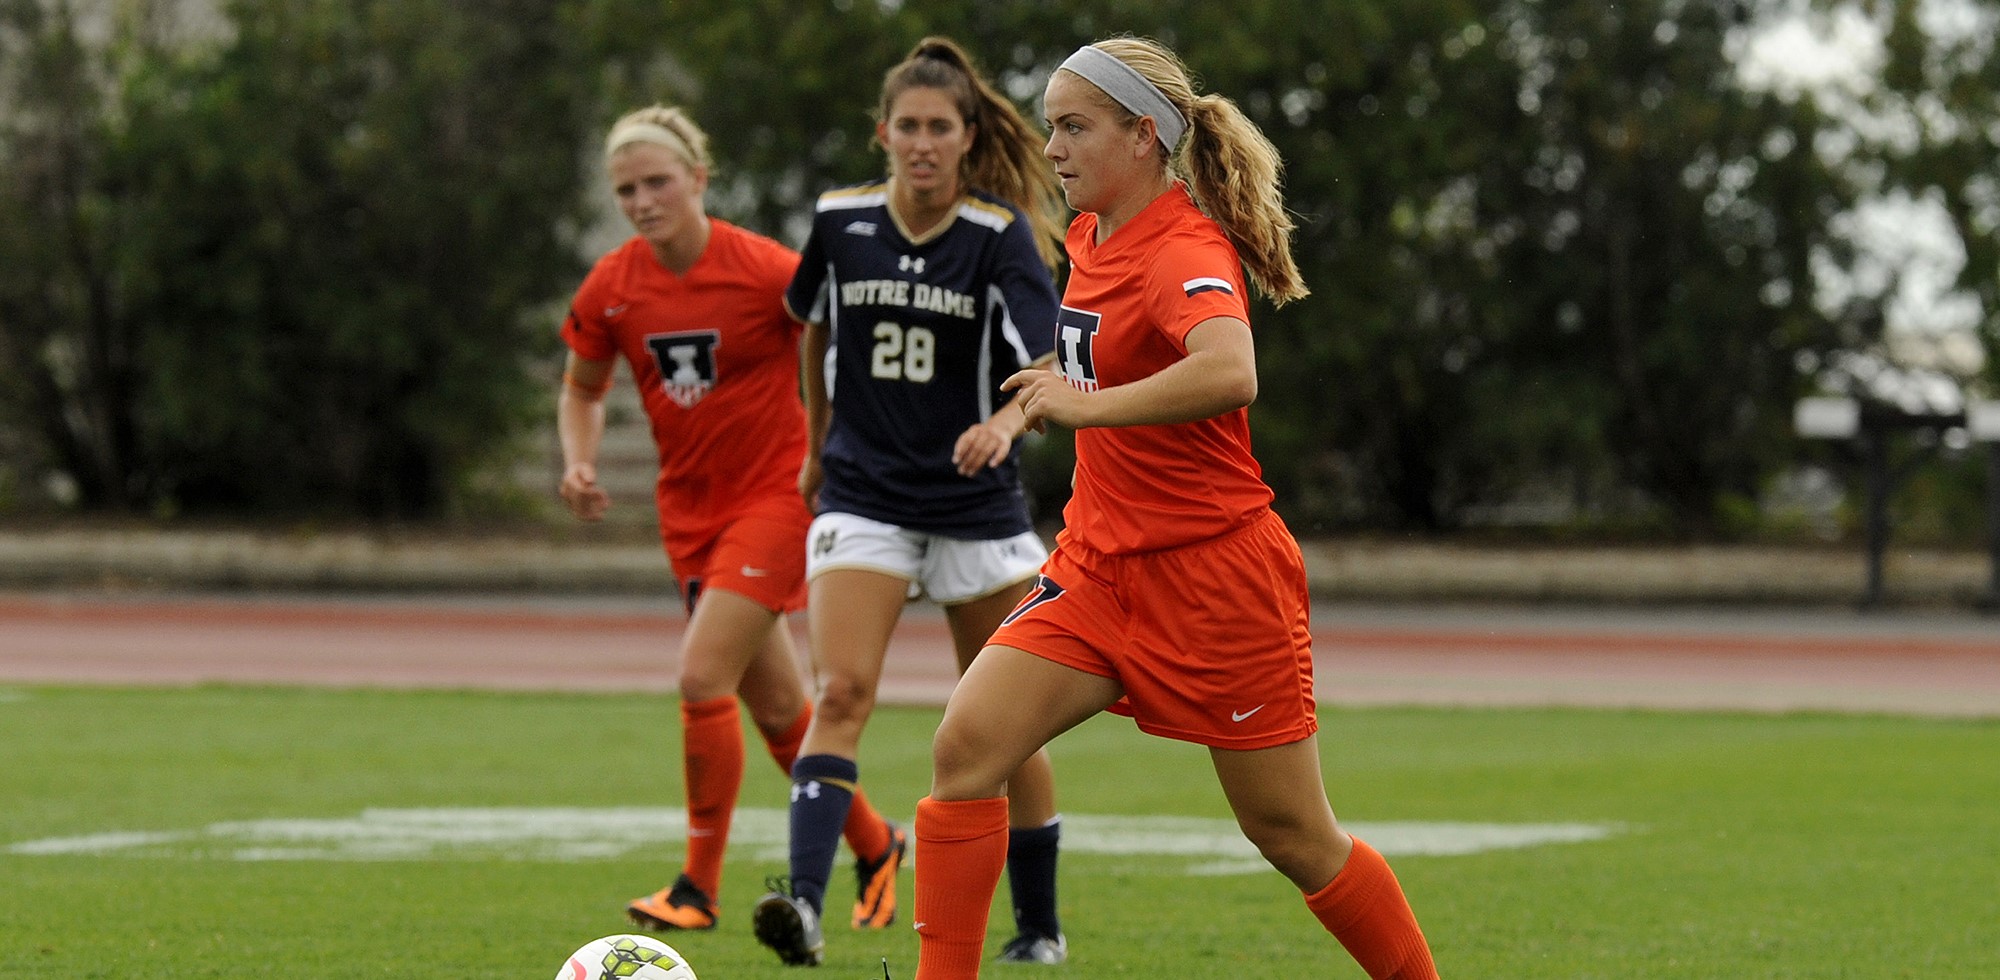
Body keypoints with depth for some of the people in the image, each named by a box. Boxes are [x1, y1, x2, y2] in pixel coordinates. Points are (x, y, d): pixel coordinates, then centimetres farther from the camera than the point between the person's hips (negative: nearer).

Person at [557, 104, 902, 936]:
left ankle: (700, 886, -6)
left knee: (702, 677, -18)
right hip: (689, 509, 5)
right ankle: (873, 844, 33)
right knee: (774, 707, 12)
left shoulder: (768, 272, -18)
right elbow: (583, 388, 14)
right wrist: (579, 463, -5)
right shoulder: (609, 289, -3)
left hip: (776, 493, -5)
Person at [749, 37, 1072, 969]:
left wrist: (1003, 423, -41)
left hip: (976, 501, -1)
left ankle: (1039, 925, 21)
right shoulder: (841, 221, -1)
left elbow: (1047, 368, -21)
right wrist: (819, 442, 25)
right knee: (842, 693, -18)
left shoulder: (1001, 238, -10)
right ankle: (804, 904, -29)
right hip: (863, 498, 1)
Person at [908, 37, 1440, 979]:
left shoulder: (1186, 253, -19)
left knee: (1293, 835, 3)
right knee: (965, 748, -12)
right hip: (1101, 566, 8)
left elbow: (1229, 373, -42)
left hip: (1212, 575, -8)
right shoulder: (1093, 234, 7)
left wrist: (1085, 403, -37)